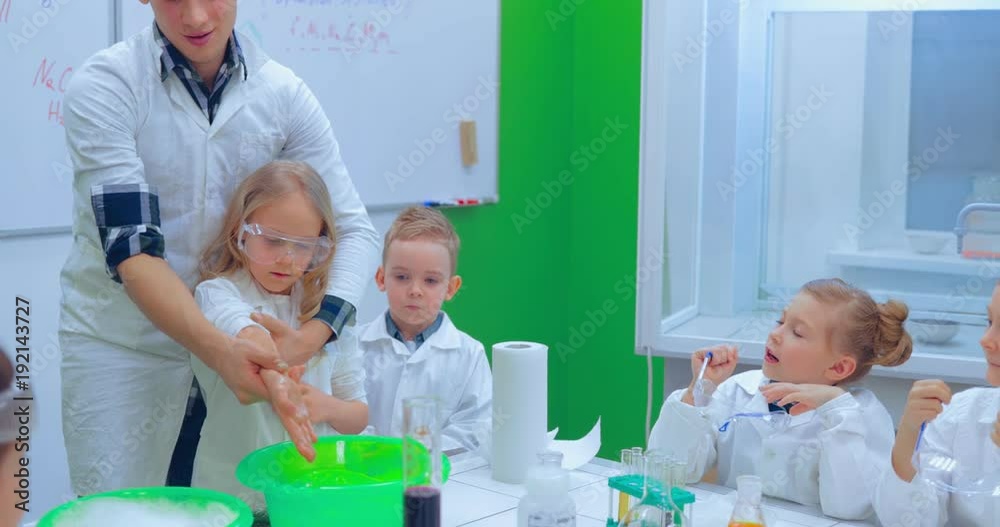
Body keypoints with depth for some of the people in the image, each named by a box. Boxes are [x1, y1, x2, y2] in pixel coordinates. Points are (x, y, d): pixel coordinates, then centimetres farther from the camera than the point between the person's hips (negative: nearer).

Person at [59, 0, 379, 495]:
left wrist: (310, 337, -24)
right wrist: (217, 348, -36)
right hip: (119, 342, -2)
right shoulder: (103, 84, -15)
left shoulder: (284, 93, -7)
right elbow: (129, 247, -22)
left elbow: (353, 229, -7)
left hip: (231, 332, 3)